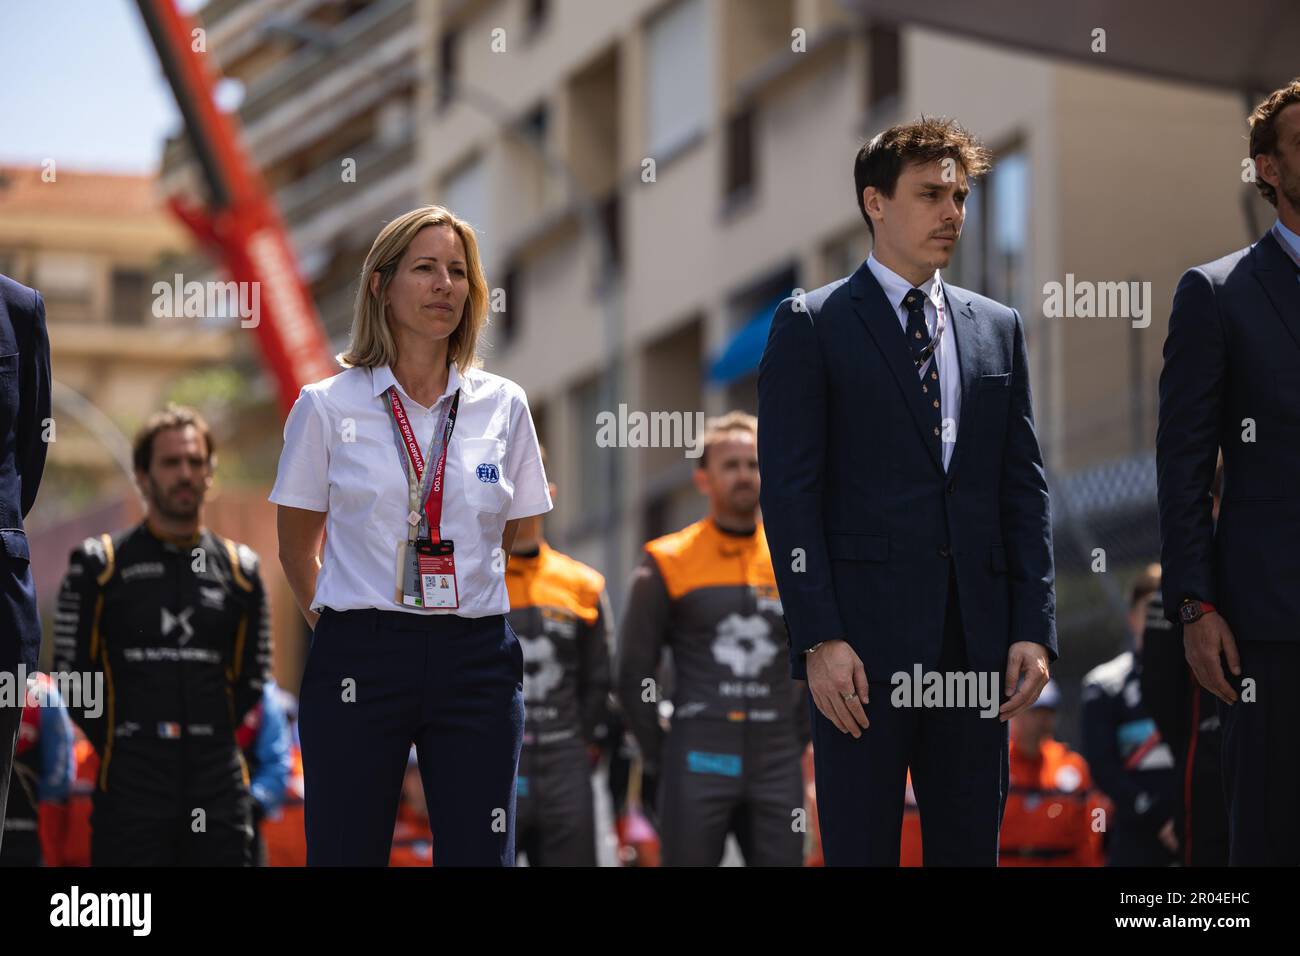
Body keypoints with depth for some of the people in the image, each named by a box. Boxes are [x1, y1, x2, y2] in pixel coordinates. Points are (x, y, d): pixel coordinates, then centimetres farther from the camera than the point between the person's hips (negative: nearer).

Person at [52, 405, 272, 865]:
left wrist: (211, 738, 9)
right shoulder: (99, 564, 3)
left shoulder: (239, 567, 12)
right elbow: (72, 673, 4)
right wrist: (118, 744, 1)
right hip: (130, 792, -3)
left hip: (219, 792, 3)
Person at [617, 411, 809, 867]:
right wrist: (659, 758, -1)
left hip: (776, 766, 3)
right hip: (699, 765, -3)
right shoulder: (667, 563, 1)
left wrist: (796, 738, 10)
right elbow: (634, 671, 2)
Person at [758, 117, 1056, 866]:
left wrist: (1034, 629, 2)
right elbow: (790, 492, -5)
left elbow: (1024, 488, 12)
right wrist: (819, 639, -13)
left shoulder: (997, 327, 15)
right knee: (861, 848, 0)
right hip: (864, 636, -4)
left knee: (972, 846, 7)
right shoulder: (811, 325, 1)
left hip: (979, 640, 4)